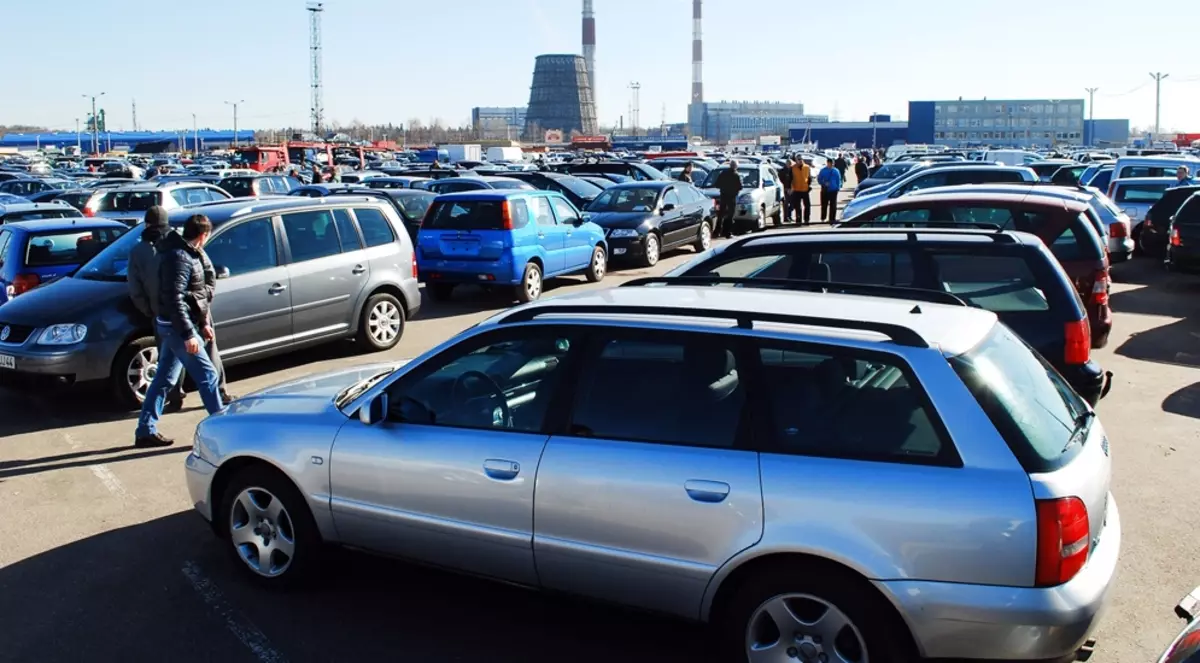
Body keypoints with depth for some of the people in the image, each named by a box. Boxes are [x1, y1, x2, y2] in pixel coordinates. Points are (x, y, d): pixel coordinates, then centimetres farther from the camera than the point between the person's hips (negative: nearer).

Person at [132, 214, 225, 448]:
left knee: (164, 379, 12)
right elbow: (174, 299, -24)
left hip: (173, 327, 10)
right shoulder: (179, 258, -19)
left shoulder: (187, 254, 13)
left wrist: (204, 322, 22)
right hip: (177, 327, -10)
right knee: (207, 375, -4)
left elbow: (196, 294, 21)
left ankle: (146, 431, 17)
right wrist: (188, 334, -25)